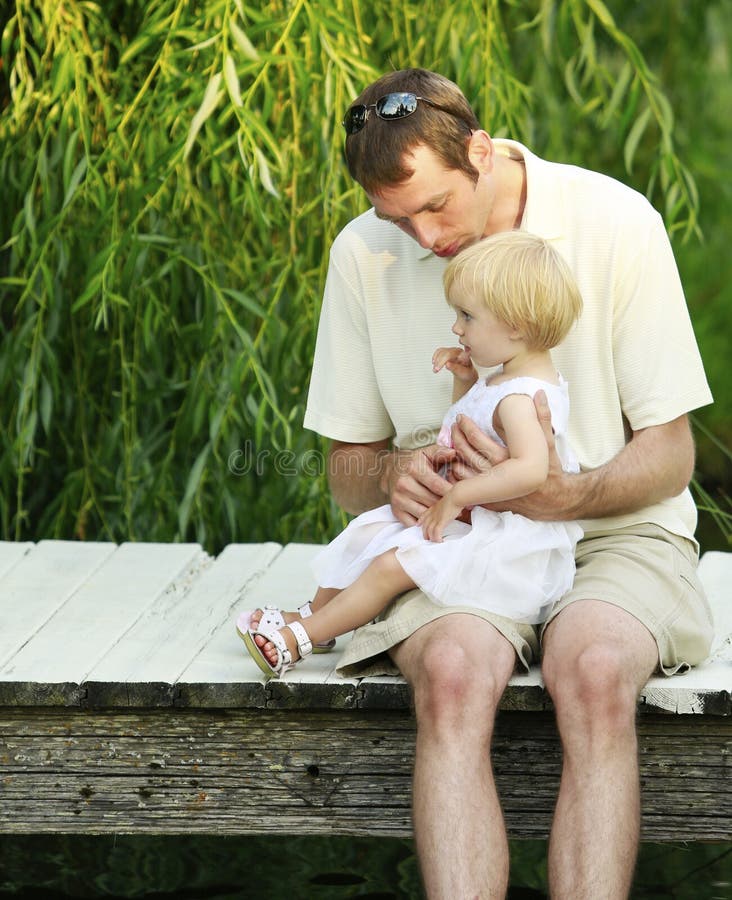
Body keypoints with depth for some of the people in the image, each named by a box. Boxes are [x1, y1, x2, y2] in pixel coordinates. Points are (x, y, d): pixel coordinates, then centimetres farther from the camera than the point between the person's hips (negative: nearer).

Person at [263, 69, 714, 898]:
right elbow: (347, 470, 11)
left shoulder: (615, 224, -7)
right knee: (454, 671, -34)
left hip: (614, 530, -1)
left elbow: (669, 455, -1)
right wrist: (394, 474, -14)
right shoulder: (363, 255, 1)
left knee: (593, 672, -36)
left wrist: (565, 495, -22)